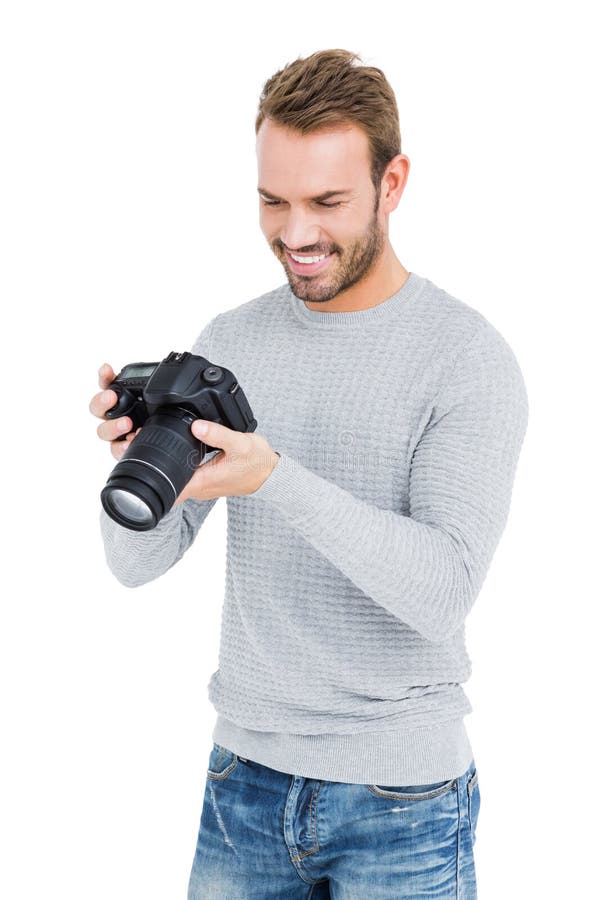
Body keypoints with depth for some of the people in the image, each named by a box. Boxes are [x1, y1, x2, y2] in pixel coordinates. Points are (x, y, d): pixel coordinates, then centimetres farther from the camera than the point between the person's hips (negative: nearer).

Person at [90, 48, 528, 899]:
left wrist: (272, 477, -33)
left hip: (401, 798, -4)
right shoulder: (230, 340, 1)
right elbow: (139, 561, 0)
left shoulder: (470, 358, -12)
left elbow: (444, 590, -22)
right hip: (245, 773, 4)